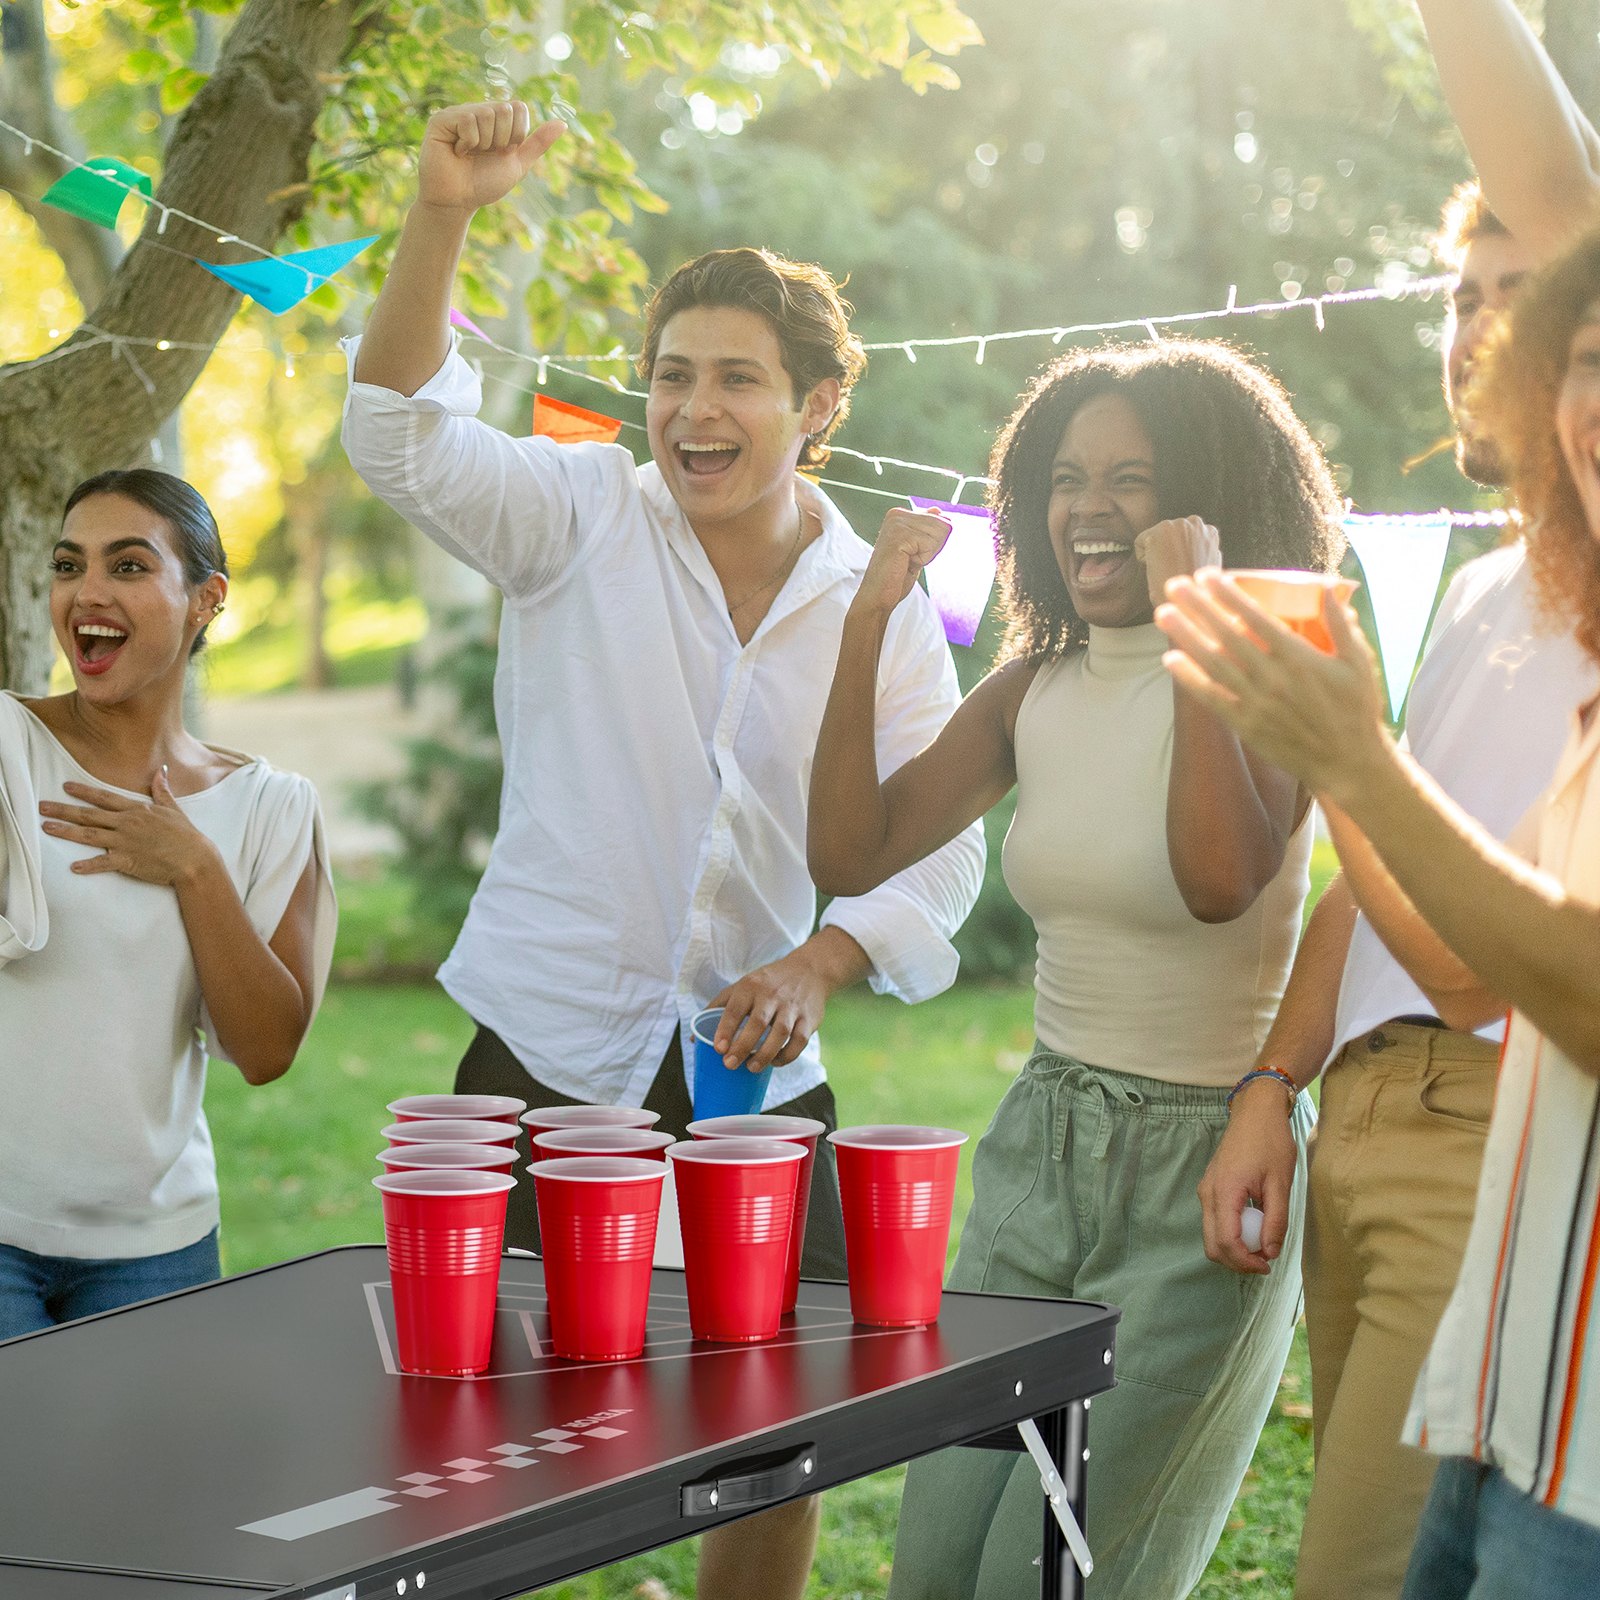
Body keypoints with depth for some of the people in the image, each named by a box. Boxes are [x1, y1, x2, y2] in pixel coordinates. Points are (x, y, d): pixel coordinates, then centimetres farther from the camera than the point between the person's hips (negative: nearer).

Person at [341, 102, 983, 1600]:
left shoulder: (883, 610, 3)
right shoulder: (583, 519, -3)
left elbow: (934, 850, 2)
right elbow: (403, 436, -18)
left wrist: (818, 963, -17)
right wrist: (441, 217, -32)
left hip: (757, 1078, 3)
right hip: (547, 1049, -3)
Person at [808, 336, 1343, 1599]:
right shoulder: (1036, 686, 6)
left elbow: (1220, 880, -30)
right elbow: (852, 854, 0)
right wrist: (869, 625, -8)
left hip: (1207, 1164, -6)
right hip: (1043, 1147, 6)